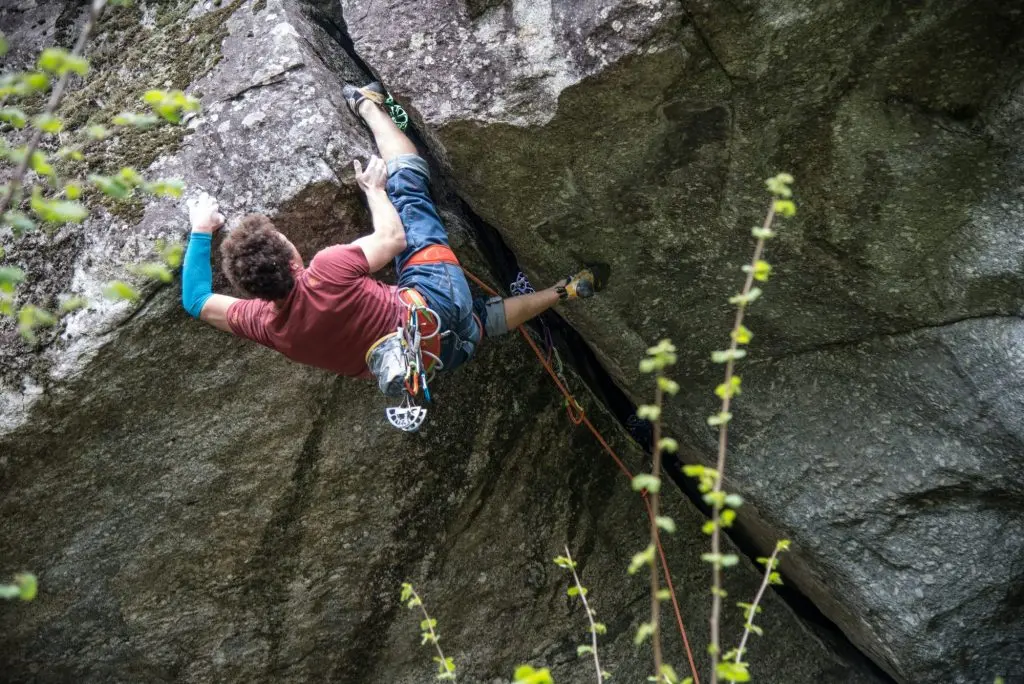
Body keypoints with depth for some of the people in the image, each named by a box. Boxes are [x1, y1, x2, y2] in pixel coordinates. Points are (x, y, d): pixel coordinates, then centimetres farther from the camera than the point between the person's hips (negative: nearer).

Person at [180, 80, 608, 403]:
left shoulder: (263, 324, -18)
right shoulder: (328, 272, -34)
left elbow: (198, 301, -1)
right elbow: (392, 237, -17)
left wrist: (201, 232, 9)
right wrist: (374, 188, 2)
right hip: (437, 297, -6)